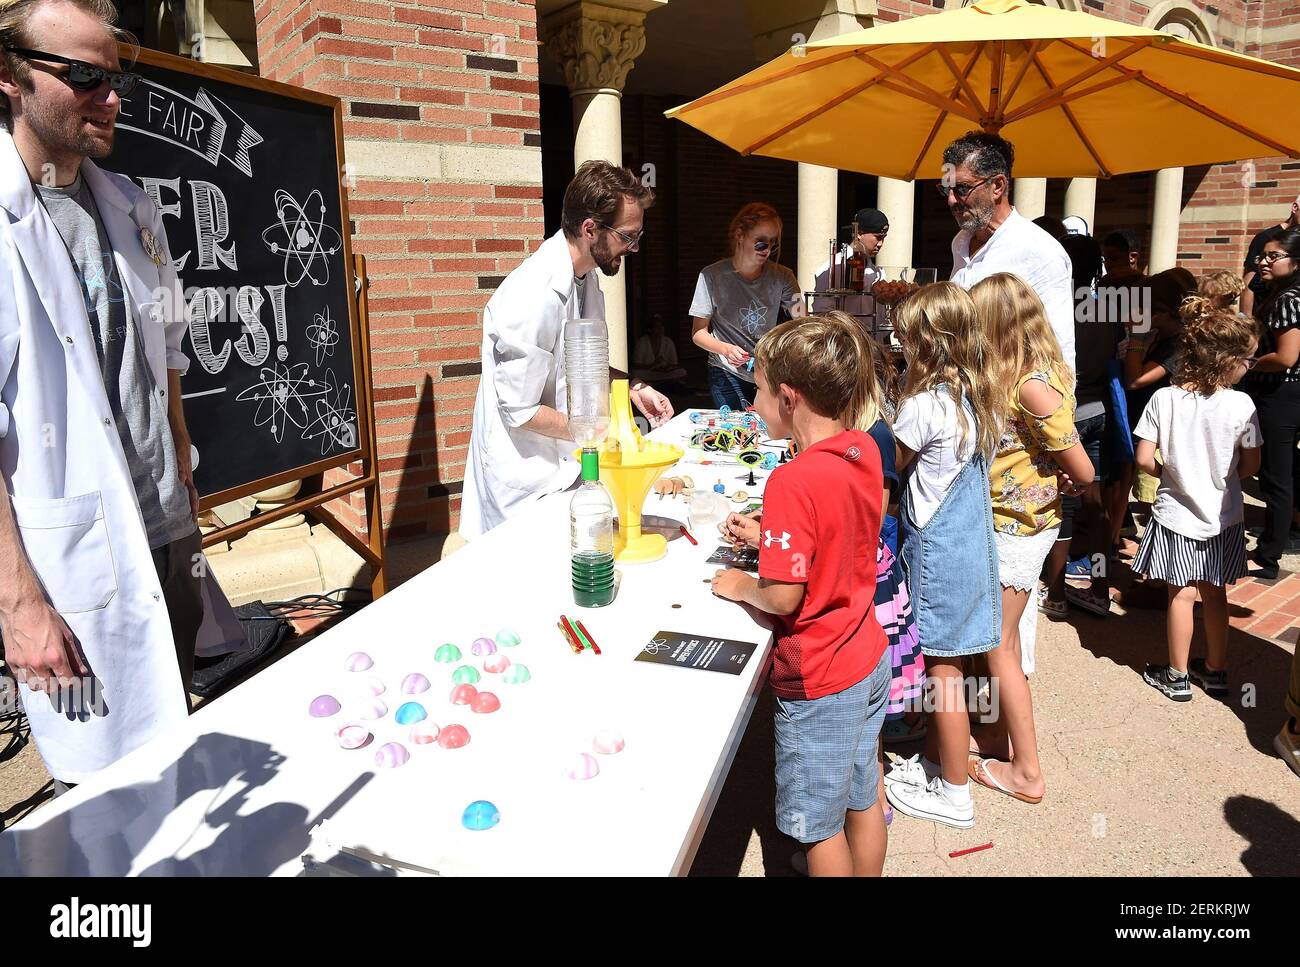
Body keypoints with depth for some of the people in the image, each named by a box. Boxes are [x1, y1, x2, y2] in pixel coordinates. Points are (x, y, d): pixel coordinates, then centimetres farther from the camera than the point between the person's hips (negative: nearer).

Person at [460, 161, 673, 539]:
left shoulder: (585, 276, 5)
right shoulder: (534, 296, -26)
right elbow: (521, 411, -22)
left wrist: (633, 388, 4)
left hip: (565, 464, 9)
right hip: (527, 479, -8)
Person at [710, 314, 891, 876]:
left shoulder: (792, 481, -28)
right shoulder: (864, 451, -4)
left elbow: (783, 597, -26)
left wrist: (741, 586, -7)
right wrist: (771, 539, 7)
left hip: (819, 682, -8)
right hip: (870, 660, 8)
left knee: (819, 826, 14)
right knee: (863, 801, 25)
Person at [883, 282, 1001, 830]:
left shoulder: (925, 404, -21)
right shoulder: (975, 396, 5)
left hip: (938, 549, -8)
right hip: (969, 542, 8)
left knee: (942, 667, 4)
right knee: (940, 661, 19)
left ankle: (953, 794, 19)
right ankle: (934, 761, 35)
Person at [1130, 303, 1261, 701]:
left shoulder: (1163, 399, -14)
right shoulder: (1241, 405, -14)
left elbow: (1144, 459, -13)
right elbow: (1250, 465, -4)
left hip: (1176, 515, -1)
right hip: (1222, 516, 1)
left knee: (1182, 594, 10)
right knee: (1215, 593, 17)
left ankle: (1176, 676, 21)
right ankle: (1215, 669, 32)